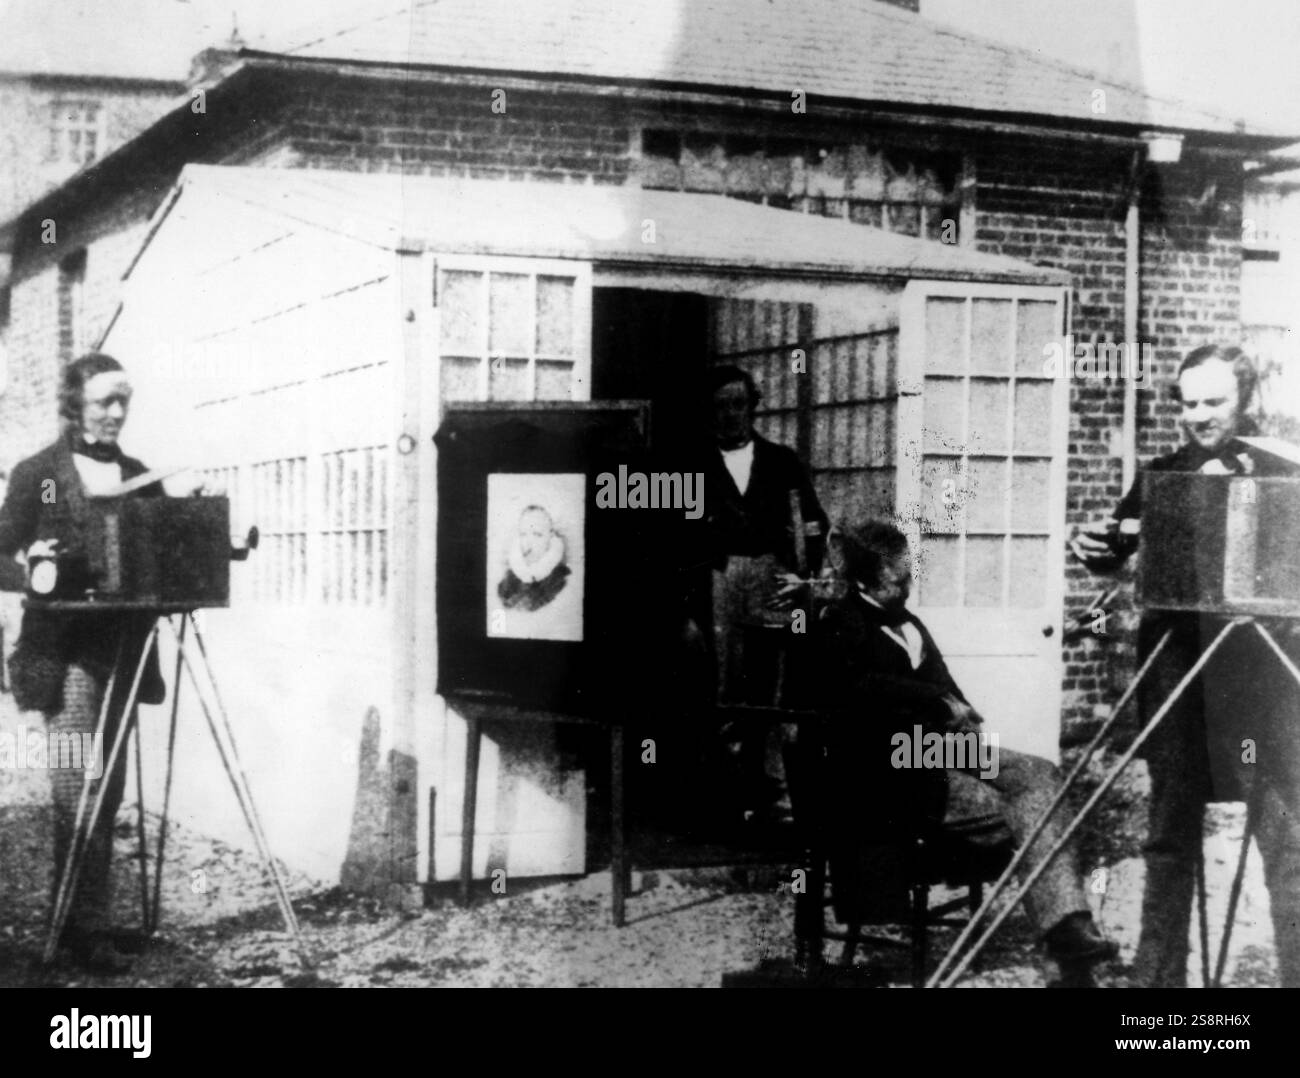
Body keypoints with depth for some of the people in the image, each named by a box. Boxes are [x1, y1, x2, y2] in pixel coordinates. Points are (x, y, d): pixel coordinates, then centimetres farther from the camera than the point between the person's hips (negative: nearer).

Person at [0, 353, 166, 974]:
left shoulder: (140, 479, 13)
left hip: (123, 647, 5)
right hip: (64, 649, -5)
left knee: (108, 790, 8)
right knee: (78, 788, -9)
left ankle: (87, 920, 17)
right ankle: (85, 928, -6)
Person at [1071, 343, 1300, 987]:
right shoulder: (1161, 475, 10)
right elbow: (1115, 558, 12)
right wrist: (1091, 547, -10)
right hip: (1176, 674, 3)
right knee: (1170, 836, 10)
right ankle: (1157, 973, 18)